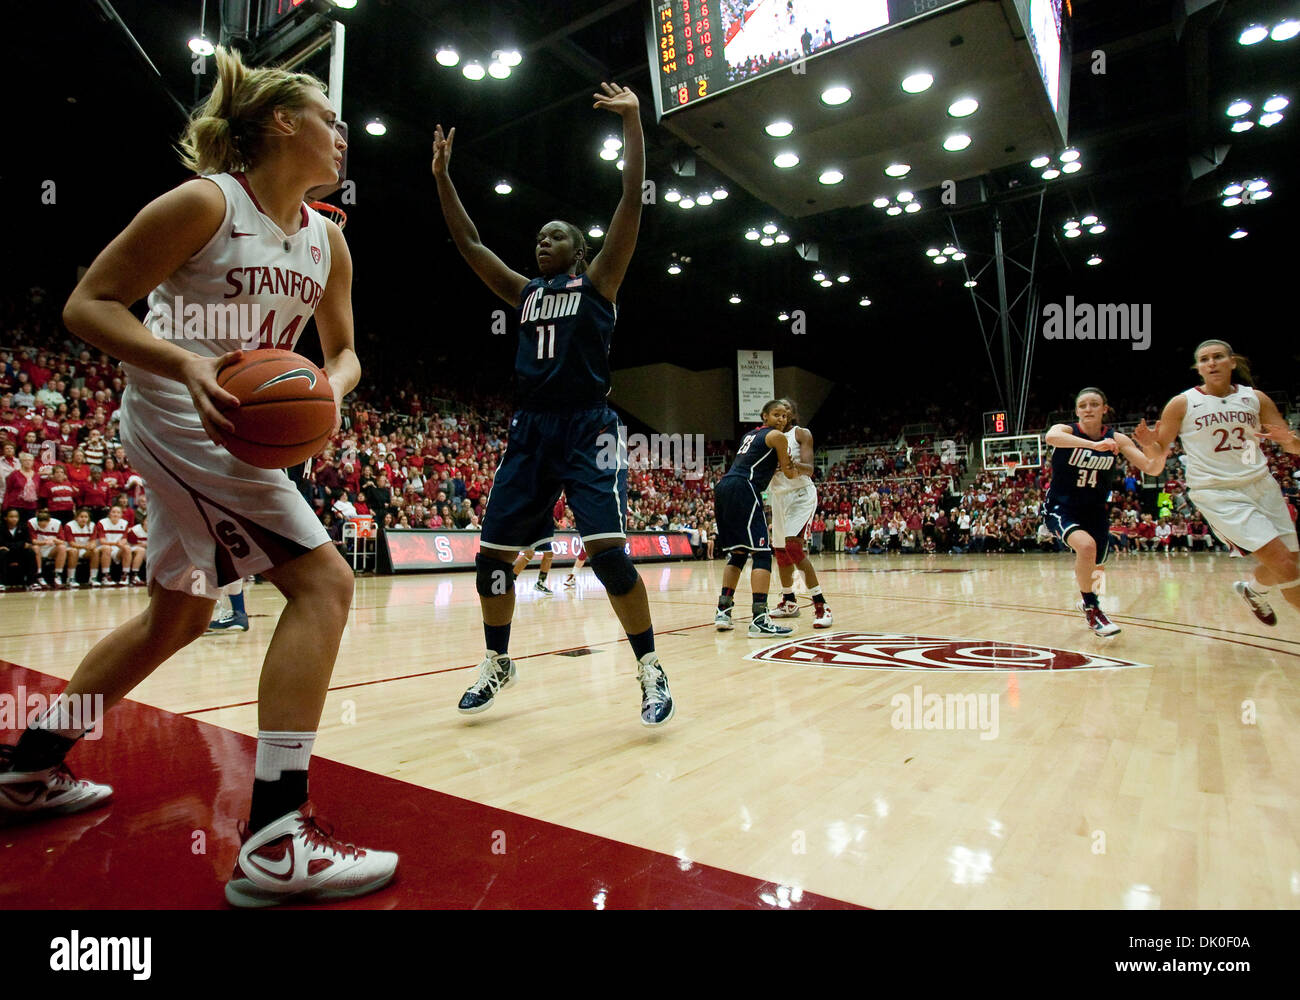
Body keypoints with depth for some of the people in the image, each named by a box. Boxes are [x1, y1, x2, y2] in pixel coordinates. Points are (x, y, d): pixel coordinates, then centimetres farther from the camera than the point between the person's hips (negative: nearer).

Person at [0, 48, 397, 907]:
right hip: (184, 418, -9)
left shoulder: (327, 240, 8)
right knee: (323, 581, -20)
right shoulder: (204, 203, -12)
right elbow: (88, 304, -11)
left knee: (179, 616, 20)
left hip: (235, 431, 9)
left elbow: (343, 350, 12)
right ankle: (275, 838, -18)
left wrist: (327, 391, -10)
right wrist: (186, 364, -28)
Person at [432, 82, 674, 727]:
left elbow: (631, 203, -1)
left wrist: (633, 121, -3)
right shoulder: (523, 291, 21)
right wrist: (442, 175, 18)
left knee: (607, 552, -19)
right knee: (492, 555, 4)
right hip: (529, 431, 6)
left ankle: (651, 670, -4)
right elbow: (468, 243, 23)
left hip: (587, 428, -5)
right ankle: (498, 664, 23)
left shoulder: (596, 281, 8)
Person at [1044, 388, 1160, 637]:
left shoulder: (1117, 439, -5)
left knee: (1093, 568, 15)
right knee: (1086, 546, -32)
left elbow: (1151, 468, -9)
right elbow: (1051, 437, -40)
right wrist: (1094, 445, -52)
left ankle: (1088, 601, 50)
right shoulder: (1067, 430, -14)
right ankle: (1091, 607, -10)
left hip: (1095, 511, 4)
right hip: (1061, 507, -4)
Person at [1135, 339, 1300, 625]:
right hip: (1217, 493, -5)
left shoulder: (1256, 398, 6)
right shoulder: (1182, 404, -4)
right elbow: (1159, 457, 0)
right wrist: (1151, 446, -24)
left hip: (1261, 485, 5)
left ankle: (1253, 590, 39)